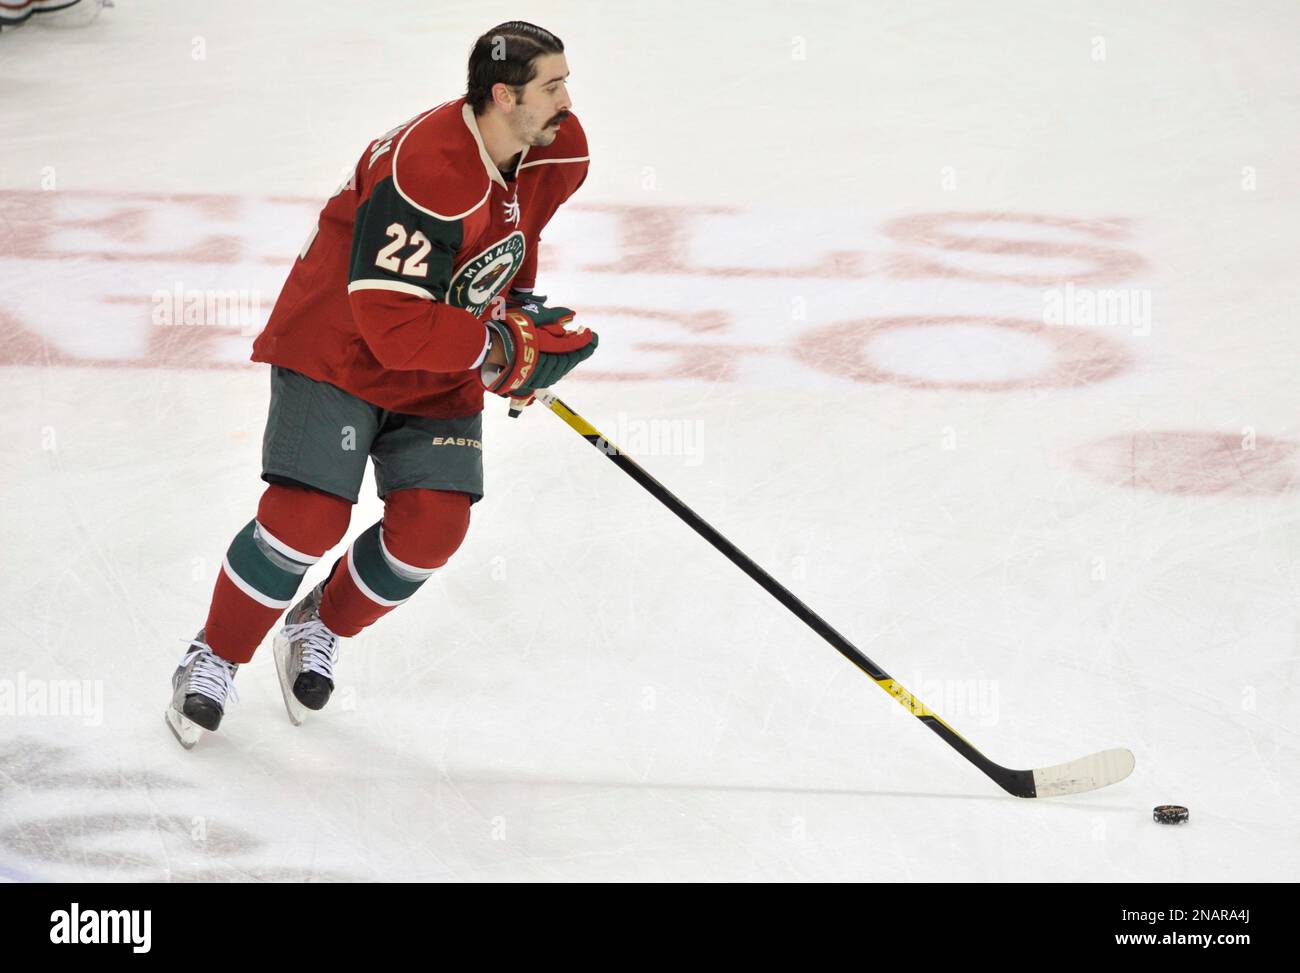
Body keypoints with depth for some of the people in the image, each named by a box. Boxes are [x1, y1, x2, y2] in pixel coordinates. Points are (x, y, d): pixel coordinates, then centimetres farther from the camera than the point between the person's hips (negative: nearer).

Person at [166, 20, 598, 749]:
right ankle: (215, 658, 6)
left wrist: (523, 311, 5)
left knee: (431, 528, -7)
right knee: (308, 518, -16)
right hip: (340, 345, -7)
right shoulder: (426, 173, -33)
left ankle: (321, 629, 20)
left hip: (444, 369, 7)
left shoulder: (559, 153, -8)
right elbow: (392, 324, -32)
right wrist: (506, 353, -26)